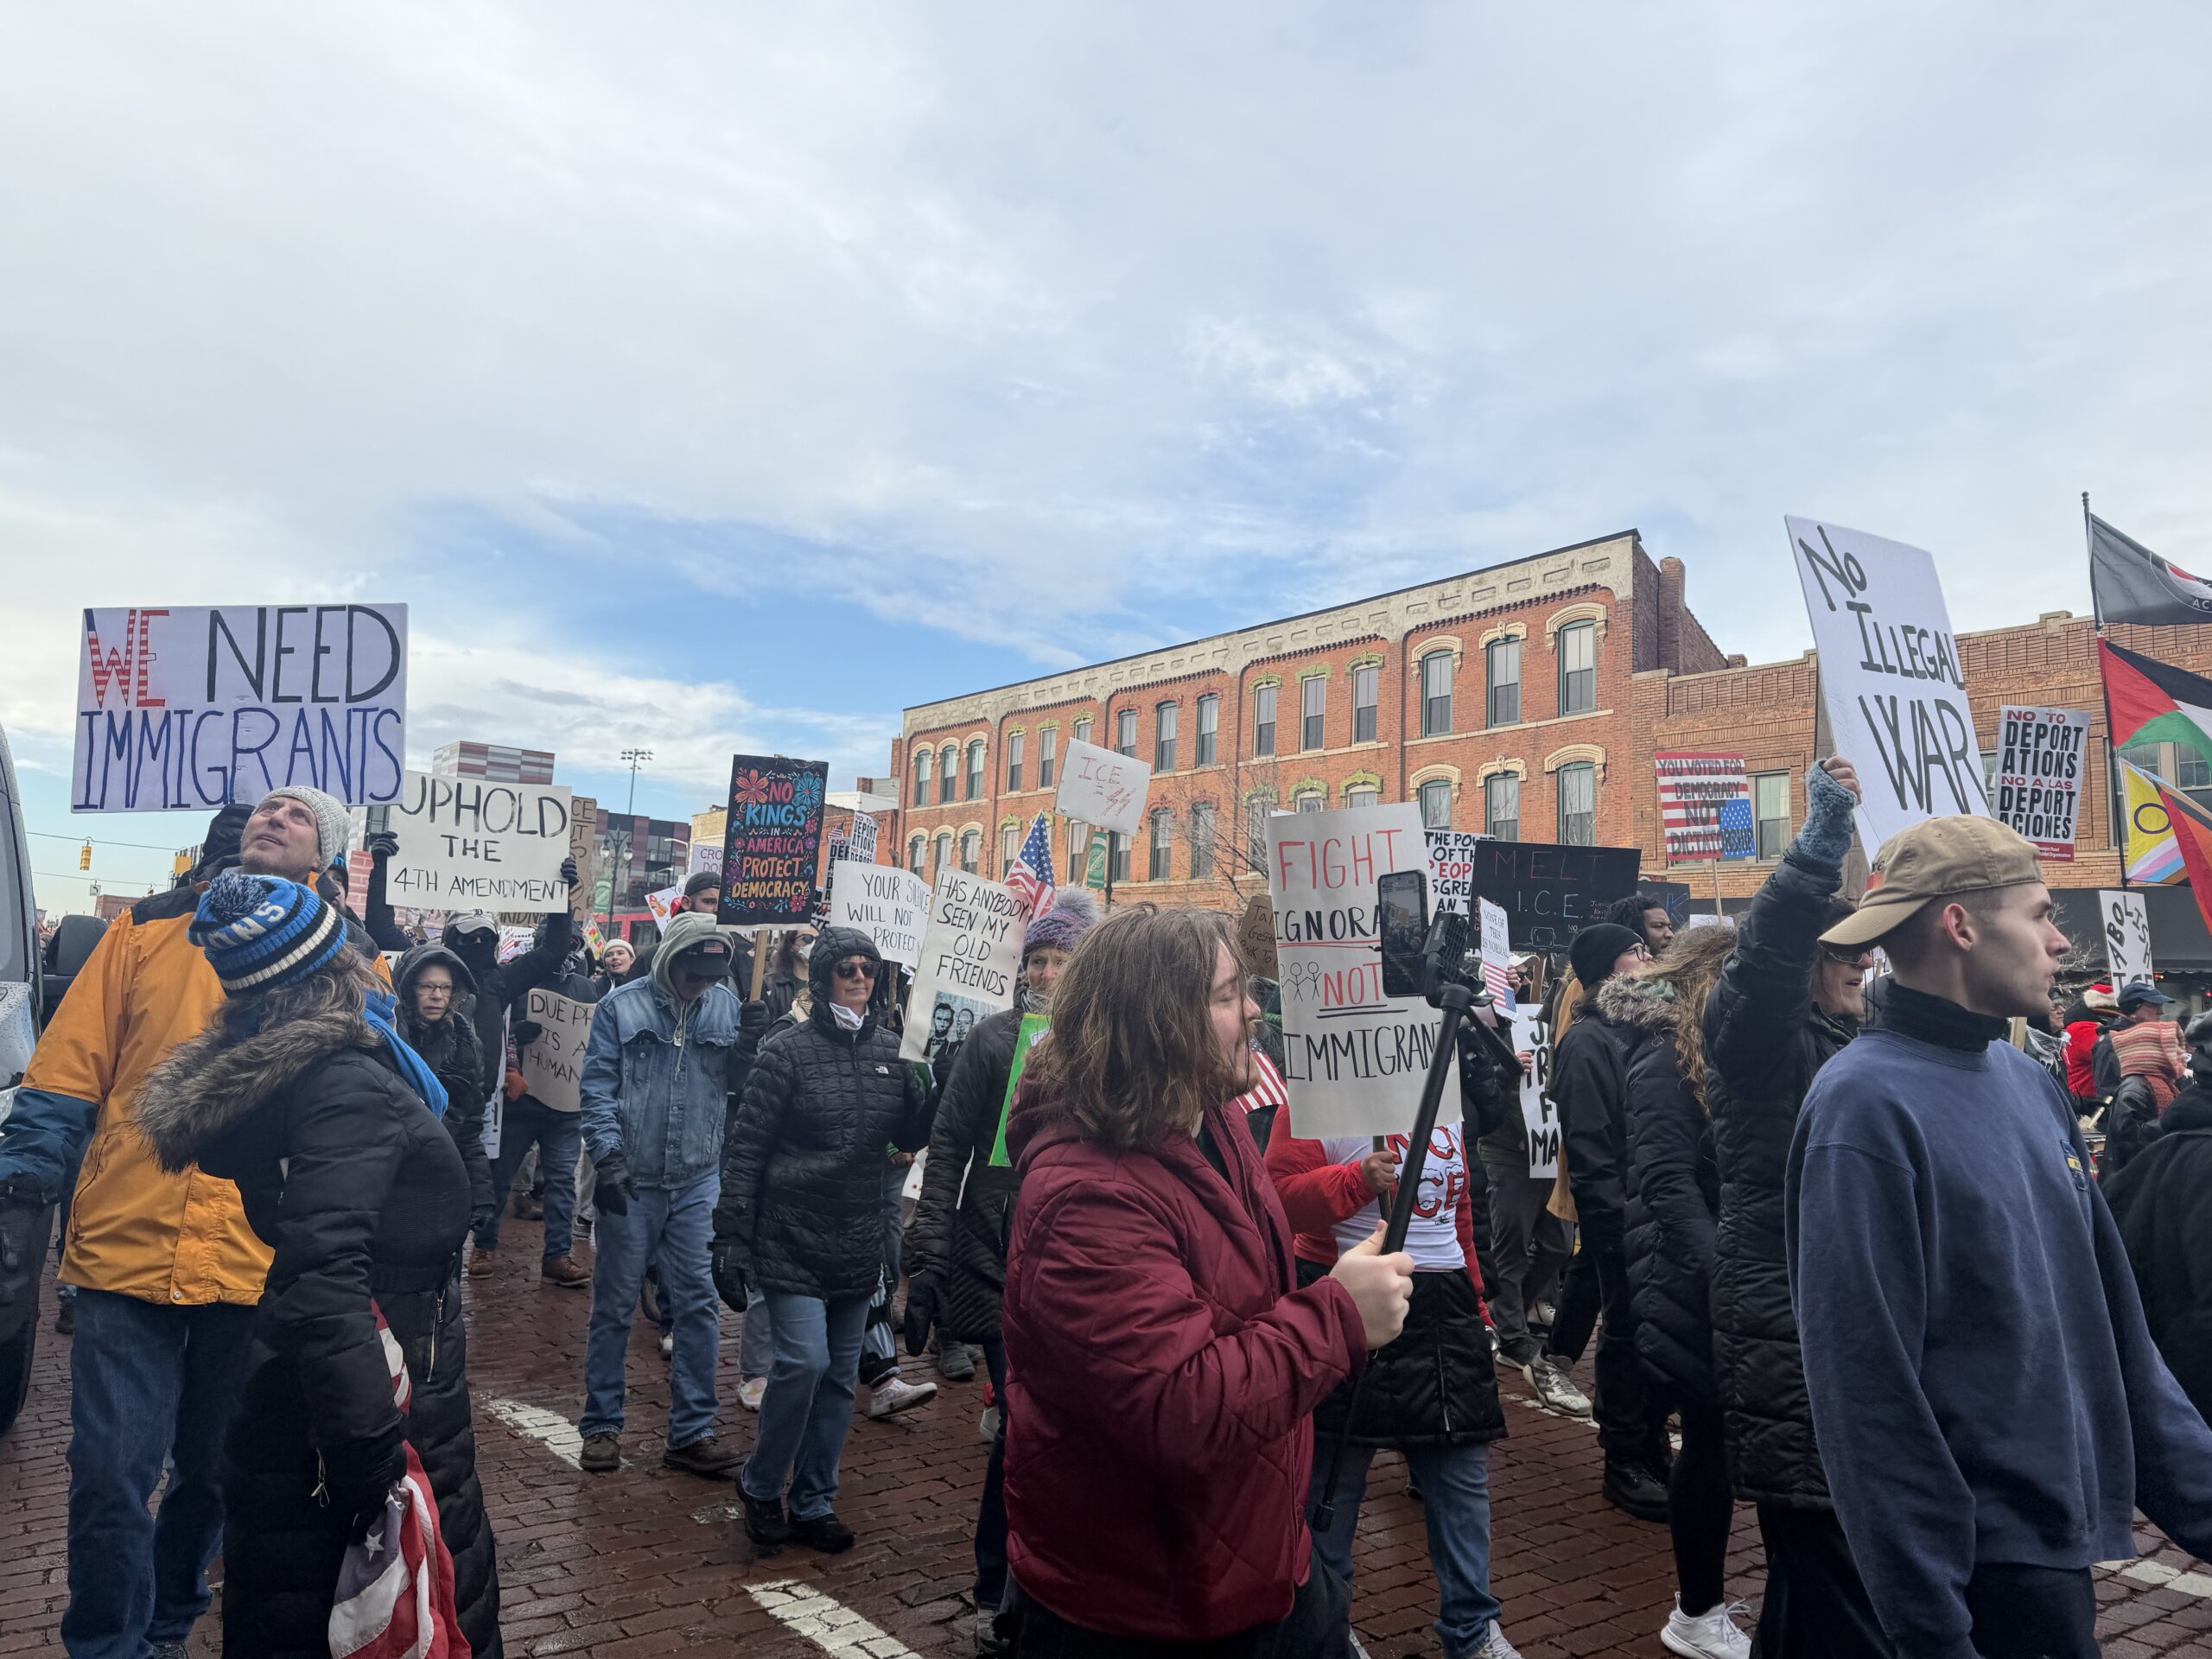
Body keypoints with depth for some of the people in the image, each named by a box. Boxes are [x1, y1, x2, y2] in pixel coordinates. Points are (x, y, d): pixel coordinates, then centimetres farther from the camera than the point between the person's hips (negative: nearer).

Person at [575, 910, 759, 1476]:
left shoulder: (726, 1005, 2)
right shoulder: (622, 1006, -5)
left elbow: (736, 1084, 5)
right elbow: (596, 1087, -5)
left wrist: (748, 1047, -15)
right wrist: (608, 1156, -15)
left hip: (698, 1181, 2)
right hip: (631, 1181, -2)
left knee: (698, 1306, 4)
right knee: (615, 1306, 10)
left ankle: (691, 1432, 15)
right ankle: (601, 1424, 25)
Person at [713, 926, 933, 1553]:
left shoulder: (889, 1049, 5)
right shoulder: (789, 1050, -8)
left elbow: (911, 1136, 8)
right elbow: (745, 1148, -8)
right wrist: (731, 1240, -11)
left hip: (858, 1243, 5)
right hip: (792, 1238, -5)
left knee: (841, 1376, 11)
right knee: (803, 1362, -13)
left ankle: (813, 1503, 26)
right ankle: (760, 1486, 13)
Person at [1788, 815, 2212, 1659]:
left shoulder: (2032, 1084, 5)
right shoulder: (1865, 1106, -20)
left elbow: (2112, 1318, 11)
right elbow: (1867, 1381, -20)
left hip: (2064, 1525, 8)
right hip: (1987, 1555, -8)